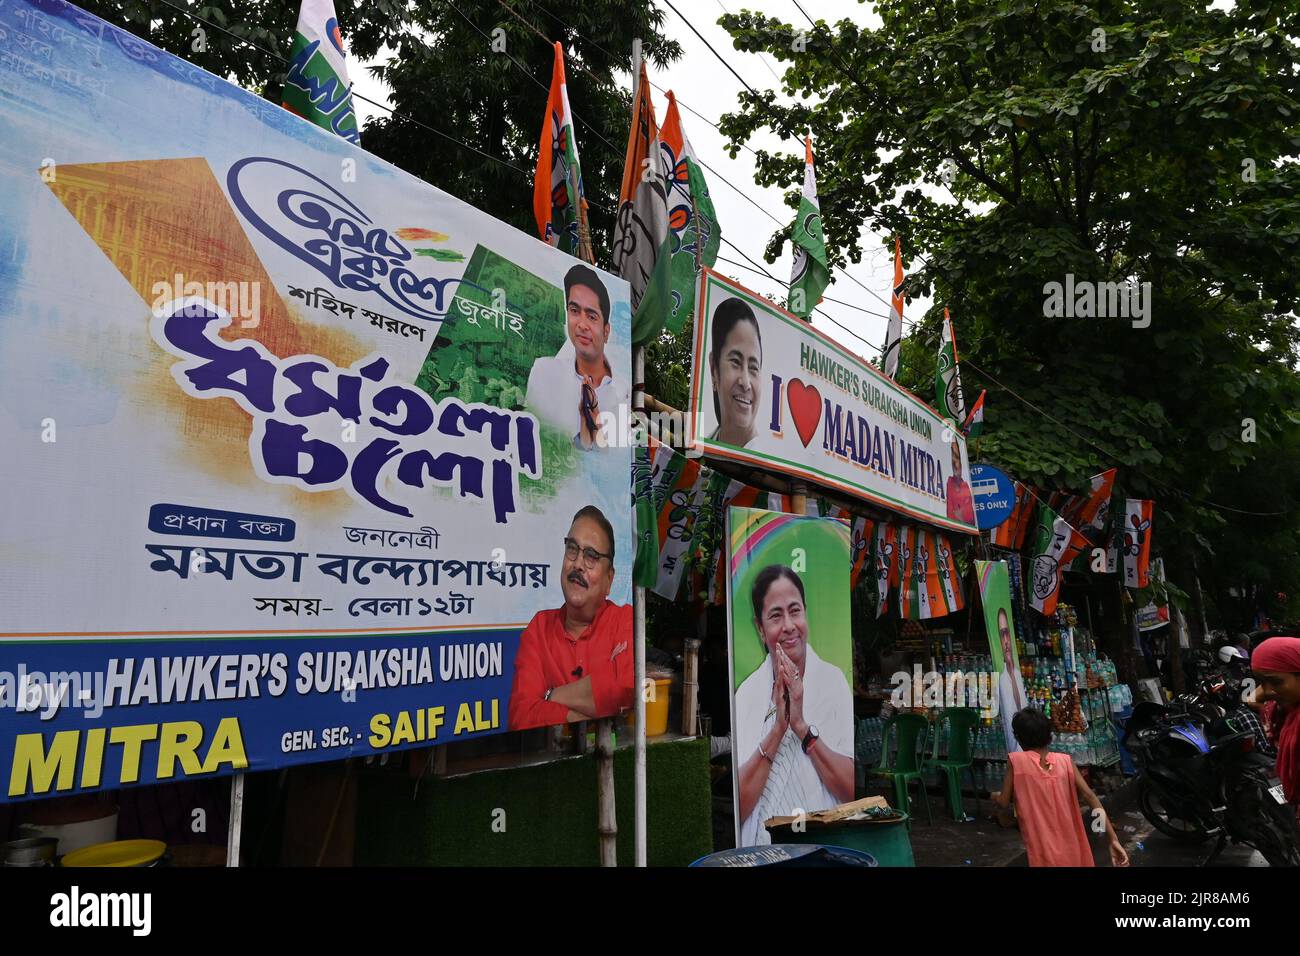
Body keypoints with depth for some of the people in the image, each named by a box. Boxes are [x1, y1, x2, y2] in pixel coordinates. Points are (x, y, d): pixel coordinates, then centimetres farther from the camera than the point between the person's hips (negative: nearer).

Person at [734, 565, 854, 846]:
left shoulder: (834, 680, -1)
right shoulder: (746, 694, 1)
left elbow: (852, 791, -4)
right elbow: (737, 808, -5)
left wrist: (802, 728, -14)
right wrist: (777, 728, -14)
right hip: (765, 854, 1)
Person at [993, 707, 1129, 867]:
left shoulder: (1016, 760, -8)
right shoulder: (1065, 761, 0)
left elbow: (1004, 802, -4)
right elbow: (1090, 796, -9)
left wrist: (995, 795, 19)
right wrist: (1113, 839, -8)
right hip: (1072, 850, 3)